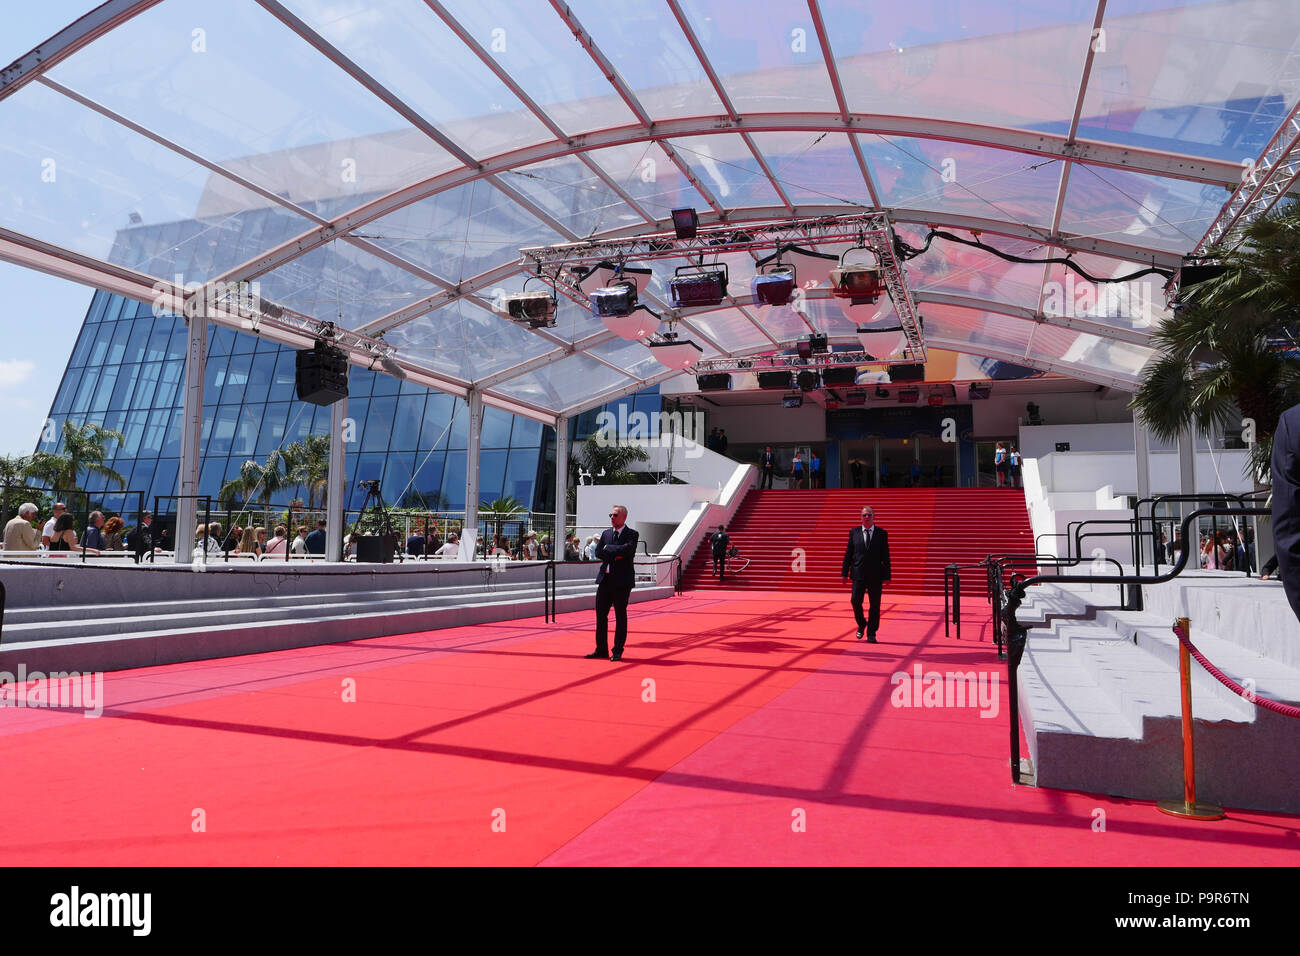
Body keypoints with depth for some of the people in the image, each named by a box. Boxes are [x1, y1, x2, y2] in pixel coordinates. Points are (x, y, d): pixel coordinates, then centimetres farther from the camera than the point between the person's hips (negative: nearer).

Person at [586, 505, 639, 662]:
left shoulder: (632, 535, -1)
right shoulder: (606, 533, 14)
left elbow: (628, 549, -20)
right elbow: (598, 552, 4)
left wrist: (608, 548, -9)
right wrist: (614, 555, -11)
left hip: (622, 581, -5)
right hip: (605, 578, 5)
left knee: (620, 616, 2)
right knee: (600, 613, 6)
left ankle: (617, 651, 10)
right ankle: (601, 649, 16)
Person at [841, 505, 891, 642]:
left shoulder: (881, 533, 3)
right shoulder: (854, 533, 6)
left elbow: (885, 556, 3)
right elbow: (848, 554, 8)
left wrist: (886, 576, -1)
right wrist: (845, 573, 3)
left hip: (876, 575, 0)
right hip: (858, 574, 1)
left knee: (875, 605, 2)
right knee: (855, 601, -7)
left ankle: (871, 634, 13)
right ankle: (861, 624, 20)